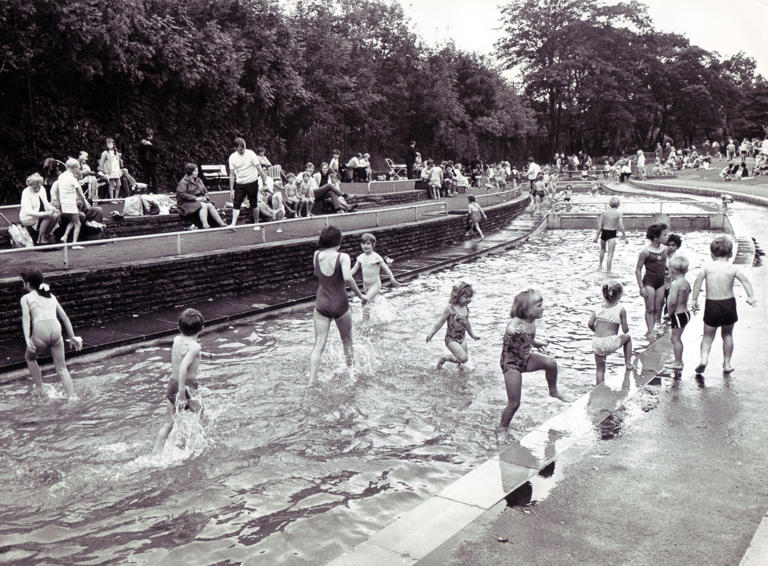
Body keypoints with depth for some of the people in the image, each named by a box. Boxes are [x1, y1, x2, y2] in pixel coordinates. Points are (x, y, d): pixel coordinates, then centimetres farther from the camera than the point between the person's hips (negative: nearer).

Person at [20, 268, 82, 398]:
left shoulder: (26, 298, 11)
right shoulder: (51, 296, 24)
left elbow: (26, 318, -5)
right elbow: (65, 317, 23)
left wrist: (27, 340, -15)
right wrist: (72, 337, 25)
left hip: (41, 331, -3)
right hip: (56, 330, 3)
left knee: (29, 357, 27)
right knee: (61, 368, 11)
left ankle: (39, 389, 27)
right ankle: (72, 396, 2)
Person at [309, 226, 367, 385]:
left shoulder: (316, 255, -2)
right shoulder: (343, 257, -14)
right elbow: (347, 278, -28)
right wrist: (360, 295, -17)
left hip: (321, 304, 3)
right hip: (339, 304, -3)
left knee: (319, 344, 4)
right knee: (347, 341, 20)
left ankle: (312, 379, -4)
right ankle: (351, 371, 35)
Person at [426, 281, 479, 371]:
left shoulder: (466, 309, 3)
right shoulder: (450, 309, -17)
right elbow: (440, 322, -10)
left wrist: (472, 335, 30)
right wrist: (431, 334, -7)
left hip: (462, 339, 7)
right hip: (451, 339, -7)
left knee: (464, 358, 10)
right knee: (464, 358, -17)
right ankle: (444, 358, 5)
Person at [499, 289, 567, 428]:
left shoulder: (532, 322, -2)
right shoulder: (517, 321, -26)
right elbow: (509, 329, -52)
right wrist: (514, 331, -72)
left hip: (525, 359, 6)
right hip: (511, 363, -6)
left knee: (551, 362, -16)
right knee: (514, 403, -4)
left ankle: (553, 391, 11)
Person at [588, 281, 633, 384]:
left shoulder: (599, 308, 7)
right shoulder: (621, 310, -3)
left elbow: (590, 324, 1)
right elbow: (625, 330, -2)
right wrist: (627, 326, 22)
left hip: (597, 343, 3)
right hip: (611, 343, -3)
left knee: (599, 368, 18)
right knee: (627, 337, 30)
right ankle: (627, 363, 29)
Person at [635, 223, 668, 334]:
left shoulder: (665, 249, 4)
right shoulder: (645, 251, -12)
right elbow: (638, 270, -8)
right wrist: (641, 287, -12)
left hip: (661, 282, 5)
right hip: (649, 282, -5)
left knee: (658, 309, 8)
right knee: (650, 309, -3)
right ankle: (650, 331, 0)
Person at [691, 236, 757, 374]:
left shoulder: (707, 268, -4)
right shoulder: (733, 269, -4)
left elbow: (697, 283, -11)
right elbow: (746, 282, -14)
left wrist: (695, 299, -5)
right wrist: (751, 297, -12)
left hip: (711, 305, -1)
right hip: (729, 304, 1)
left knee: (708, 335, 11)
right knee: (727, 334, 19)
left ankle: (704, 357, -13)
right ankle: (727, 364, 23)